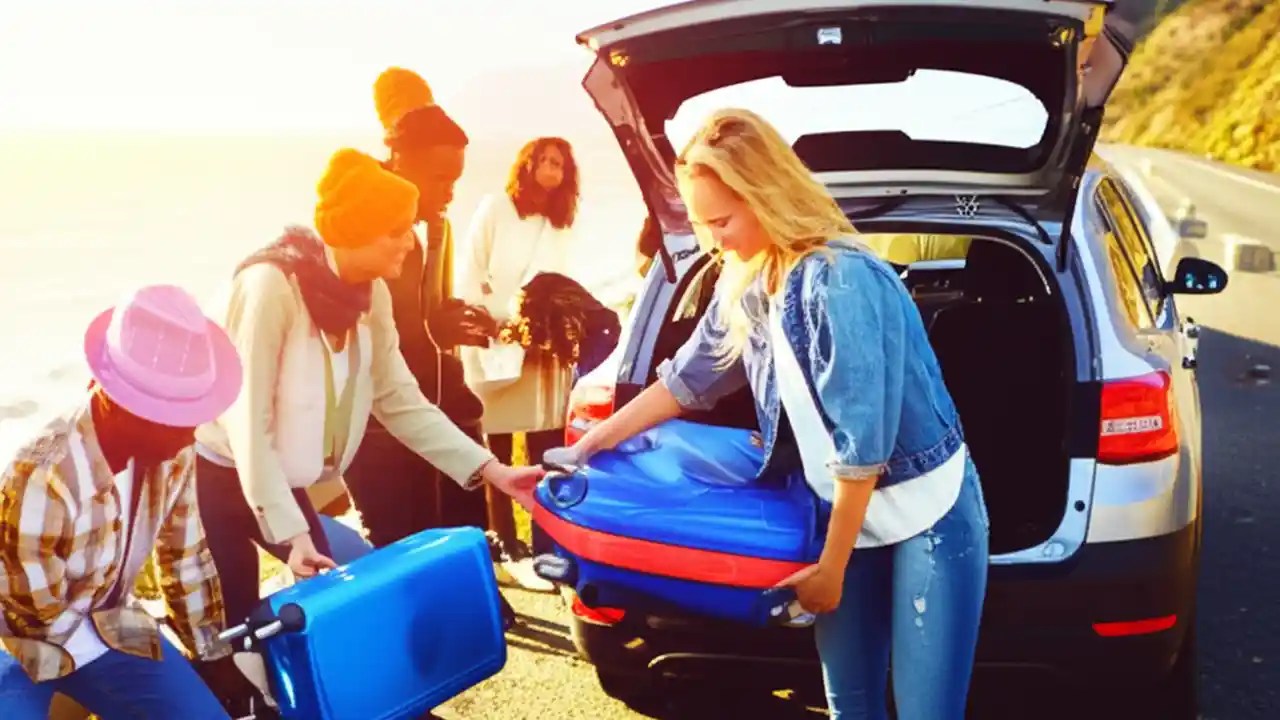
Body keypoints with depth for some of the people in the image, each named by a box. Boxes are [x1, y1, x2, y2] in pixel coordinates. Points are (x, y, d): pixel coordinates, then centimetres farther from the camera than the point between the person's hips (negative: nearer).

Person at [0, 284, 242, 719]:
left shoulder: (172, 452, -14)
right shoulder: (44, 478, -34)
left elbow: (186, 557, 2)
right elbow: (39, 615, -22)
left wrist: (216, 655, 10)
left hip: (106, 627, 6)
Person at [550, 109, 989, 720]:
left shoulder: (841, 281, -26)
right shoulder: (746, 282, -1)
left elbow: (863, 441, -24)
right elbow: (688, 377, 12)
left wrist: (830, 567, -15)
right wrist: (592, 443, 9)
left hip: (927, 516, -7)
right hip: (850, 513, 7)